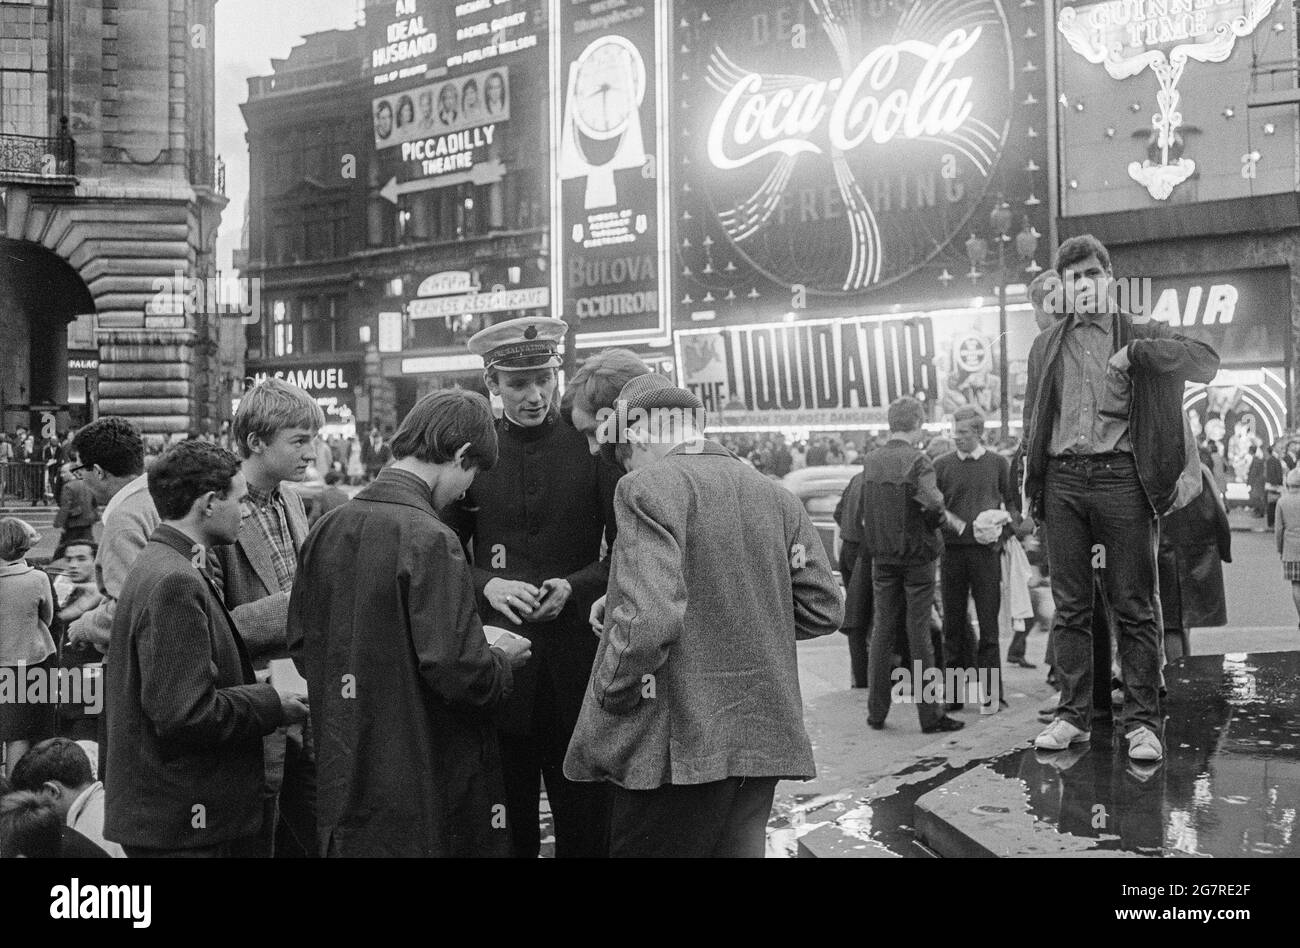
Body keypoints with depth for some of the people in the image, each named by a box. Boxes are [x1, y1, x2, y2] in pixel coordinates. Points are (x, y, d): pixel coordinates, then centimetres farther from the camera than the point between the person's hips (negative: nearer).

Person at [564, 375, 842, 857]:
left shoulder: (649, 486, -11)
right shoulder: (776, 496, 9)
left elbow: (649, 617, -24)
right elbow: (821, 610, 9)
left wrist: (610, 695, -9)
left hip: (679, 746, -7)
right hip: (766, 741, 7)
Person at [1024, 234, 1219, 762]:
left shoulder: (1143, 335, 9)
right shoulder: (1046, 346, 17)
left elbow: (1207, 364, -6)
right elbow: (1032, 421, 19)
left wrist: (1137, 351, -13)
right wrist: (1032, 486, 10)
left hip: (1121, 476, -3)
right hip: (1063, 479, 3)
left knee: (1134, 608, -1)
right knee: (1070, 607, 5)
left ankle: (1142, 722, 5)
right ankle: (1073, 715, 12)